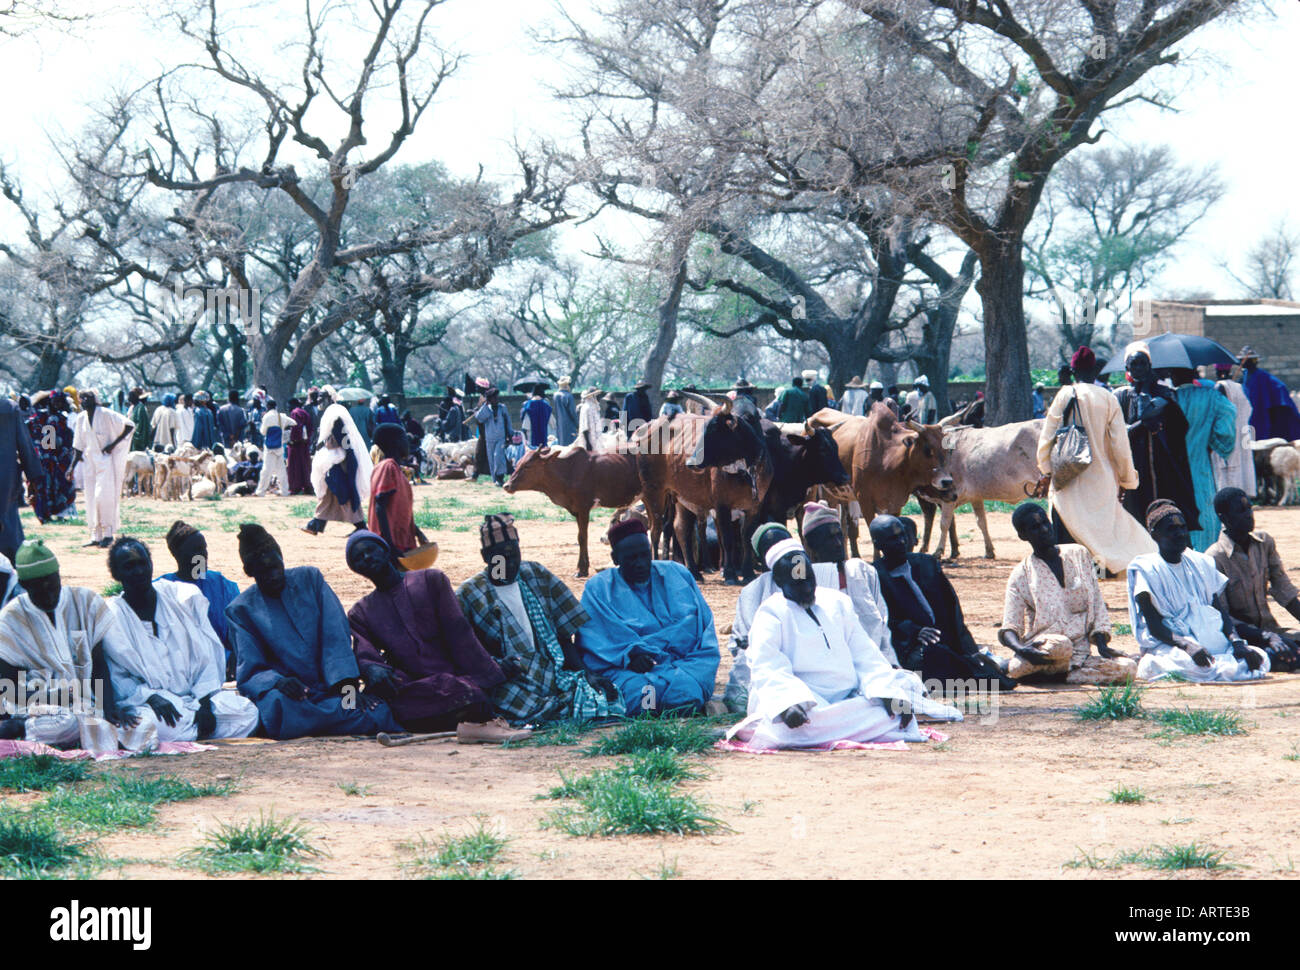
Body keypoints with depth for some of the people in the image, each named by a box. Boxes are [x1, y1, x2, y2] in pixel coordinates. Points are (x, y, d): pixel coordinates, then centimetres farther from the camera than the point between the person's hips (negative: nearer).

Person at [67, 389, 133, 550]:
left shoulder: (106, 415, -11)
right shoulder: (81, 419, 7)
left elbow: (129, 426, -11)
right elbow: (79, 446, 11)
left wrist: (114, 444, -16)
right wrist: (72, 468, 5)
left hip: (110, 459, -6)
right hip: (91, 461, 6)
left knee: (104, 495, -13)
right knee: (92, 498, 4)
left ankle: (108, 533, -5)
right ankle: (96, 536, 9)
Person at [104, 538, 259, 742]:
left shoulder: (183, 597, 9)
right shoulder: (111, 616, 2)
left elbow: (207, 657, 5)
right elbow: (117, 679, -4)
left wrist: (205, 702, -10)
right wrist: (150, 697, -23)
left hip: (194, 697, 2)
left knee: (247, 712, -23)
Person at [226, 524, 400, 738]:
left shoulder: (310, 578, 10)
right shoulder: (241, 610, 6)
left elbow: (337, 636, 2)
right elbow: (251, 672, -2)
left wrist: (347, 685, -14)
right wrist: (278, 682, -26)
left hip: (330, 689, 1)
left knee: (379, 710, -31)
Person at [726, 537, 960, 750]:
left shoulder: (837, 603, 18)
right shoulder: (771, 613, 3)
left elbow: (866, 656, 14)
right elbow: (767, 669, -11)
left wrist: (889, 693, -6)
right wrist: (789, 702, -33)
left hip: (848, 699, 3)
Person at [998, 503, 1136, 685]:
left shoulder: (1079, 555, 14)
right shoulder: (1021, 574, 4)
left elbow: (1097, 605, 15)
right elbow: (1009, 627, -4)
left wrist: (1101, 643, -1)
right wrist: (1021, 650, -27)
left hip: (1080, 654, 5)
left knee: (1127, 668, -24)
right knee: (1059, 646, -41)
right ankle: (1009, 666, -15)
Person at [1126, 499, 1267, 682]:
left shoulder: (1201, 563, 17)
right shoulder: (1146, 569, -2)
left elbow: (1221, 611, 12)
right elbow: (1154, 627, -11)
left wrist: (1236, 641, -10)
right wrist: (1186, 645, -30)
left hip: (1214, 643, 5)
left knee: (1259, 659, -21)